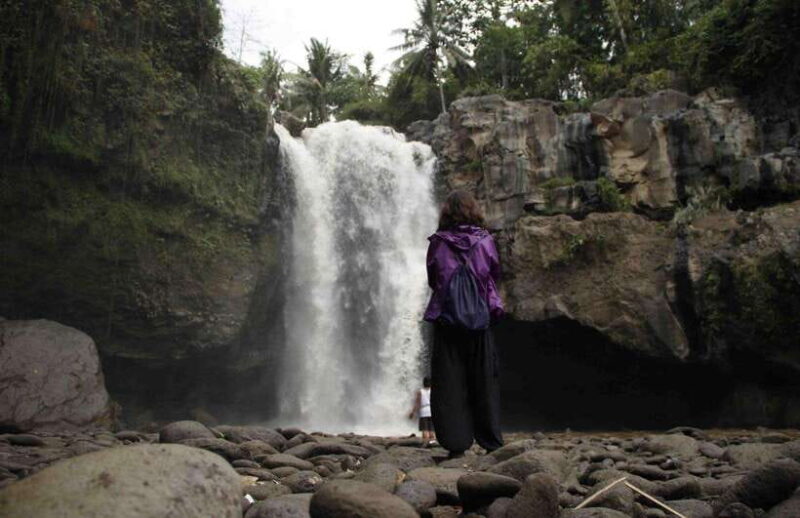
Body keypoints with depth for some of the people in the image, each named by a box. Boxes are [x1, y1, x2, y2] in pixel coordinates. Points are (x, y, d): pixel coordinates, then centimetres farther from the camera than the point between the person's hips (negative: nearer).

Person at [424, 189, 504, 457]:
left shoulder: (438, 243, -3)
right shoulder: (485, 241, -2)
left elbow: (432, 280, 7)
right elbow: (495, 276, 8)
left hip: (446, 321, -1)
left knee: (449, 384, 6)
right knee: (484, 383, 11)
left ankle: (456, 444, 6)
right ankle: (491, 442, 16)